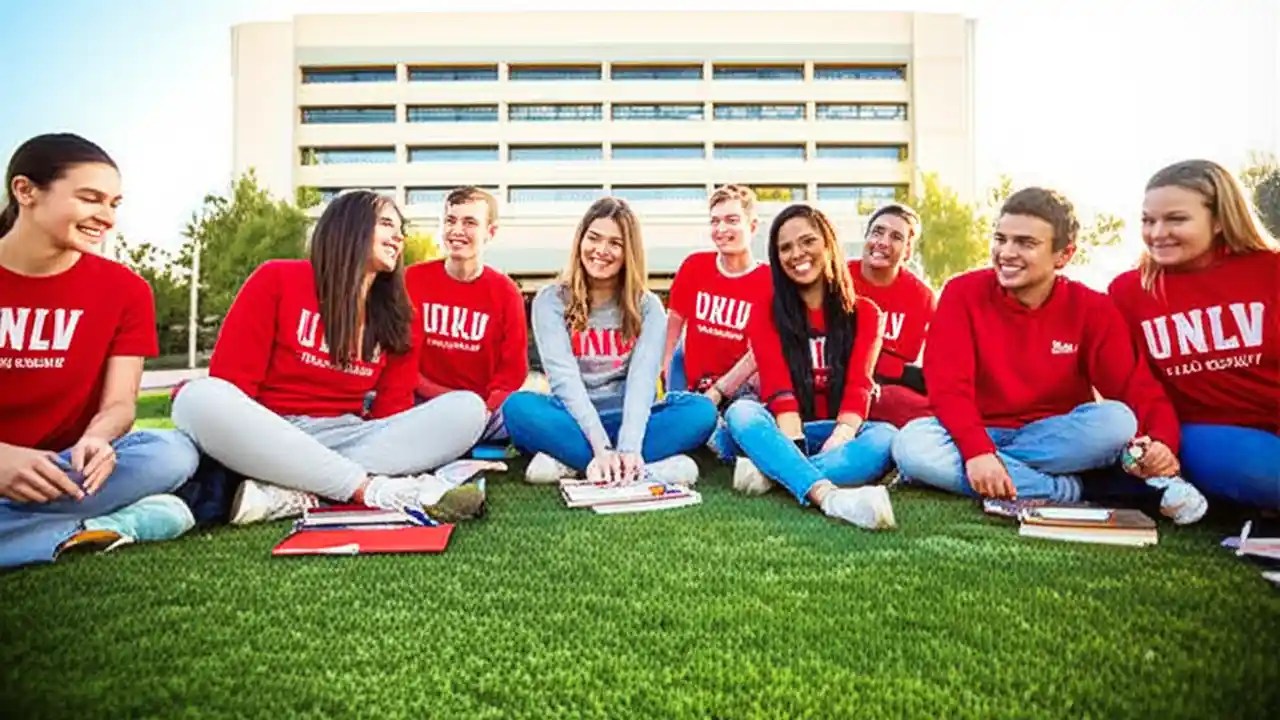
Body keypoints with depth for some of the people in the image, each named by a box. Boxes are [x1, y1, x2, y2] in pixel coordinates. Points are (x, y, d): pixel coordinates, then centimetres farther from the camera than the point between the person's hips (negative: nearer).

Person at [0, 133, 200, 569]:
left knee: (172, 452, -29)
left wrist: (95, 440, -27)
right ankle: (105, 527, -21)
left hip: (65, 467, 1)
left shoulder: (125, 289, 2)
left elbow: (120, 402, -3)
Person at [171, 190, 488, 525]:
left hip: (345, 441, 3)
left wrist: (402, 456, -21)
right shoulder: (277, 279, 1)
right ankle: (375, 490, -34)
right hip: (269, 437, -2)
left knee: (467, 408, -19)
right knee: (199, 399, -33)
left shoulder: (399, 317, 9)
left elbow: (393, 408, 4)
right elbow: (230, 381, -6)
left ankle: (295, 495, -30)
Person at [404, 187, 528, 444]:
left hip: (485, 409, 0)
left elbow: (513, 369, -1)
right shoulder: (413, 279, 2)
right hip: (424, 403, 1)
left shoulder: (506, 292, 1)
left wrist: (483, 411, -18)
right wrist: (446, 400, -11)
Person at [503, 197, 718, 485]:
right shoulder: (551, 300, -1)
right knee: (518, 406, -31)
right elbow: (564, 377, -15)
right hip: (574, 419, -1)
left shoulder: (647, 306, 3)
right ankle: (647, 468, -32)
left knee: (701, 409, -24)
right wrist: (601, 446, -29)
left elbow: (642, 377, -14)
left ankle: (570, 461, -28)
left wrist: (628, 448, -31)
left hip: (625, 419, 2)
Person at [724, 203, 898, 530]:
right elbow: (778, 387, -11)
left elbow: (859, 386, -9)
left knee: (886, 437, -30)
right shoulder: (767, 314, 5)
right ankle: (831, 496, -52)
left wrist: (840, 437, -30)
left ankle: (774, 471, -36)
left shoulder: (864, 313, 6)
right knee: (741, 412, -31)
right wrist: (794, 443, -29)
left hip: (839, 433, 1)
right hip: (788, 431, 0)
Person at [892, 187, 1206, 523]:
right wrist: (976, 450, -33)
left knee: (1117, 419, -28)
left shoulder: (1092, 309, -2)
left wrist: (1161, 442, -31)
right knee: (912, 442, -32)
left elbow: (1136, 387, -8)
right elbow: (947, 383, -18)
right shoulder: (964, 293, -8)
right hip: (981, 434, -1)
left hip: (1059, 439, 1)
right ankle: (1068, 490, -25)